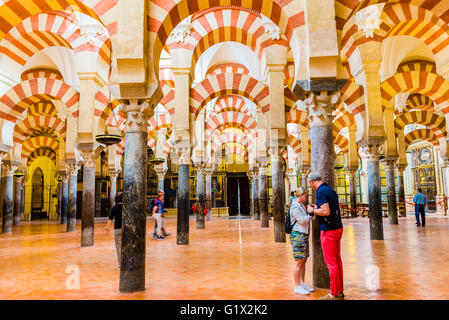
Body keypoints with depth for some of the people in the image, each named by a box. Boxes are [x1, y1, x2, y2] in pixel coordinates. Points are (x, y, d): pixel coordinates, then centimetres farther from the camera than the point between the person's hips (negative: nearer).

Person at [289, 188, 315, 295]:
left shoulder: (302, 205, 15)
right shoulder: (295, 207, -14)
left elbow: (306, 218, 18)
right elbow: (302, 220, -17)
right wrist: (312, 213, -12)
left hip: (304, 235, 9)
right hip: (297, 235, -9)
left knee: (304, 261, 12)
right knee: (299, 262, -4)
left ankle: (302, 284, 20)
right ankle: (297, 286, 4)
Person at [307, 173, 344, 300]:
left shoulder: (321, 192, -16)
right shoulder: (331, 190, 12)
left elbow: (326, 212, -25)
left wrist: (312, 211, -9)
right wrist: (317, 207, 20)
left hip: (328, 231, -9)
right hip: (338, 228, 9)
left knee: (331, 262, -3)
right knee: (337, 260, 13)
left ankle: (335, 294, 4)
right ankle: (339, 291, 21)